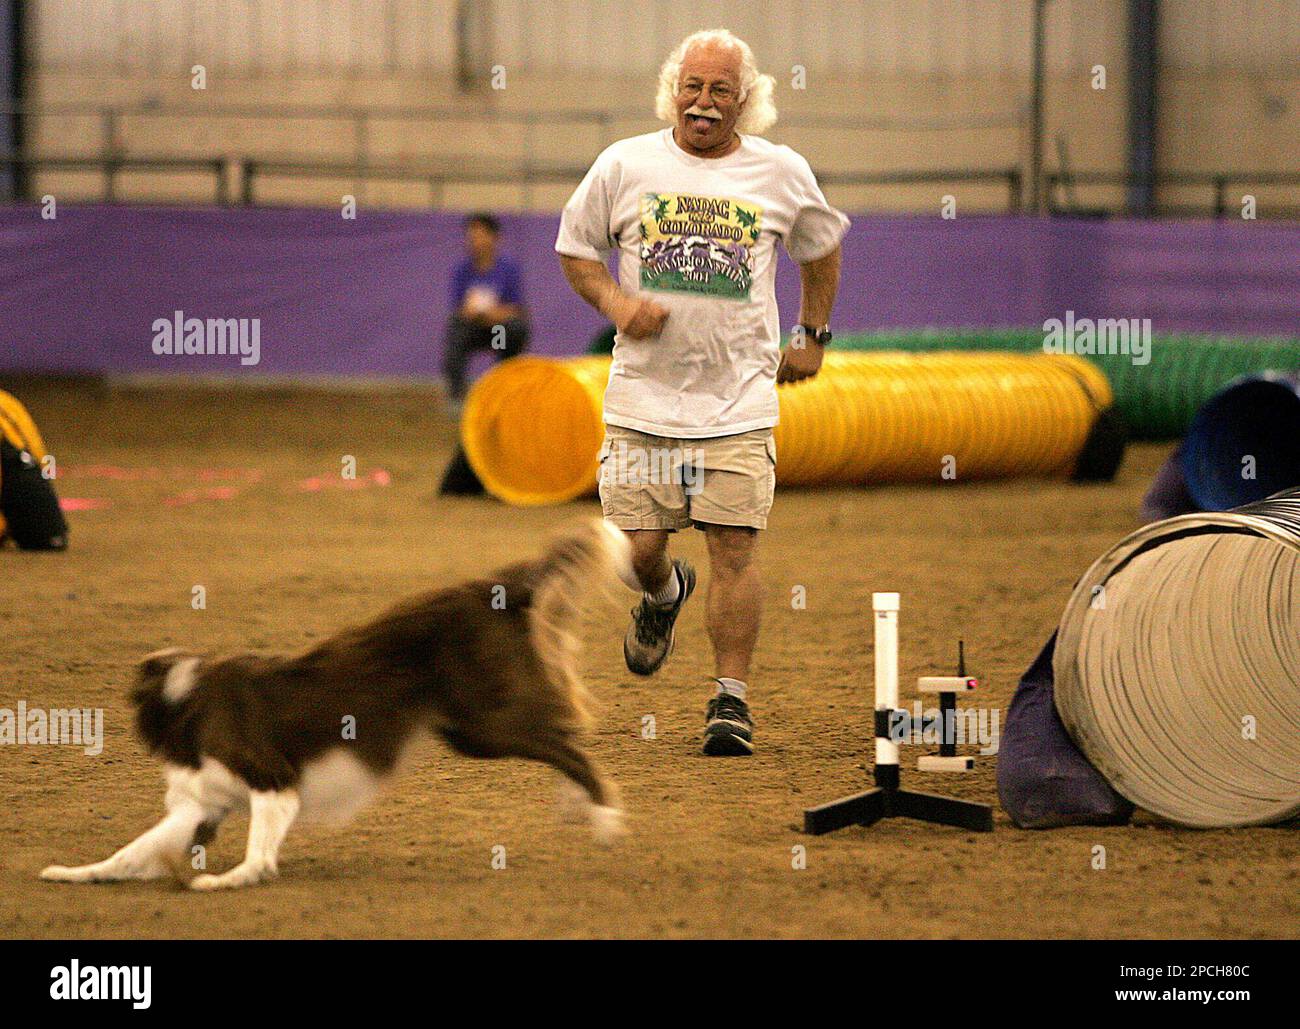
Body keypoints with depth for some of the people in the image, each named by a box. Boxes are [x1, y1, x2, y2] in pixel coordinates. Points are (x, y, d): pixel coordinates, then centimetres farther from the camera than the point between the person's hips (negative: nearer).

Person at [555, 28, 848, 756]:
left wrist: (813, 337, 18)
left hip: (740, 400, -1)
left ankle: (731, 698, -1)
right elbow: (576, 250, 12)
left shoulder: (783, 173, 4)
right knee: (638, 547, 1)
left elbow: (822, 248, 22)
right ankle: (664, 595, 38)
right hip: (644, 395, 1)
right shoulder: (625, 166, 2)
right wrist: (615, 302, -7)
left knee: (736, 547, -8)